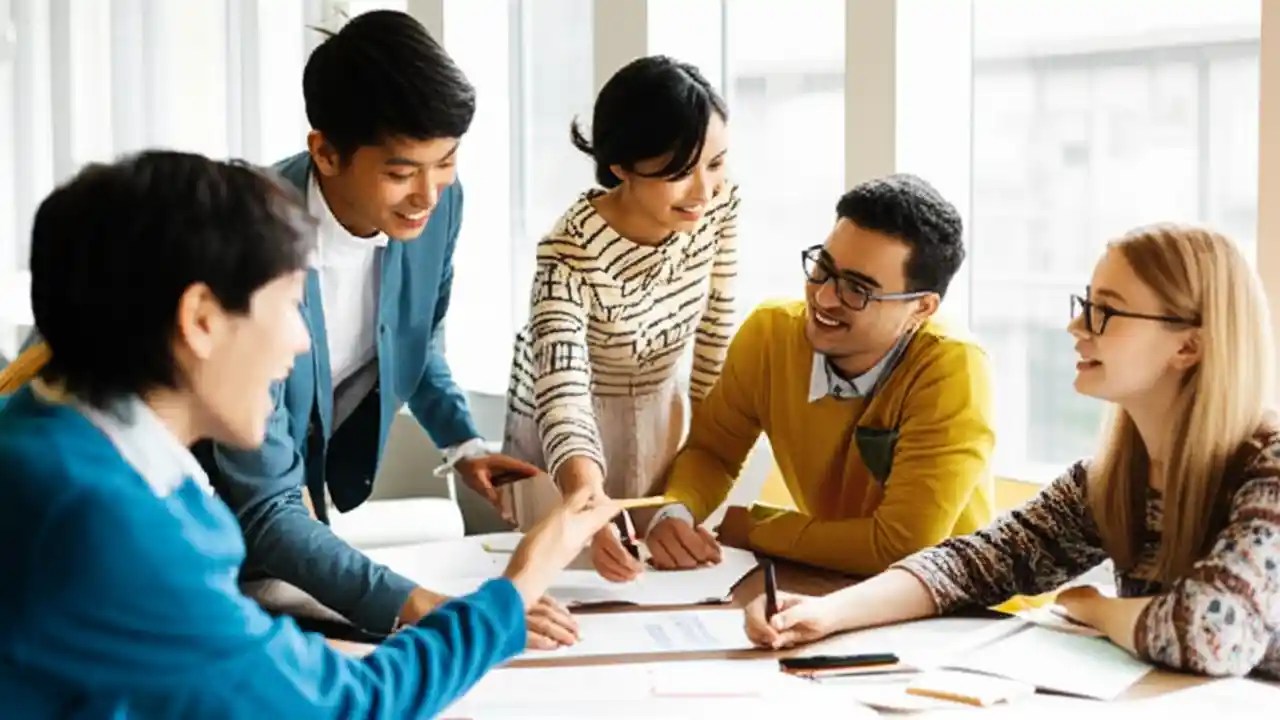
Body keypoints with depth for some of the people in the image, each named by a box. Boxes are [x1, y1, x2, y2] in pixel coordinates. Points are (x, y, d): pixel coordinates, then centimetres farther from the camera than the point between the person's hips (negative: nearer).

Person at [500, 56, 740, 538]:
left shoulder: (719, 206, -19)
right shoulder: (571, 253, -35)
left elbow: (717, 332, -3)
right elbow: (563, 400, -45)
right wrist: (592, 510, -63)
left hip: (662, 413, 5)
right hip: (570, 428, -4)